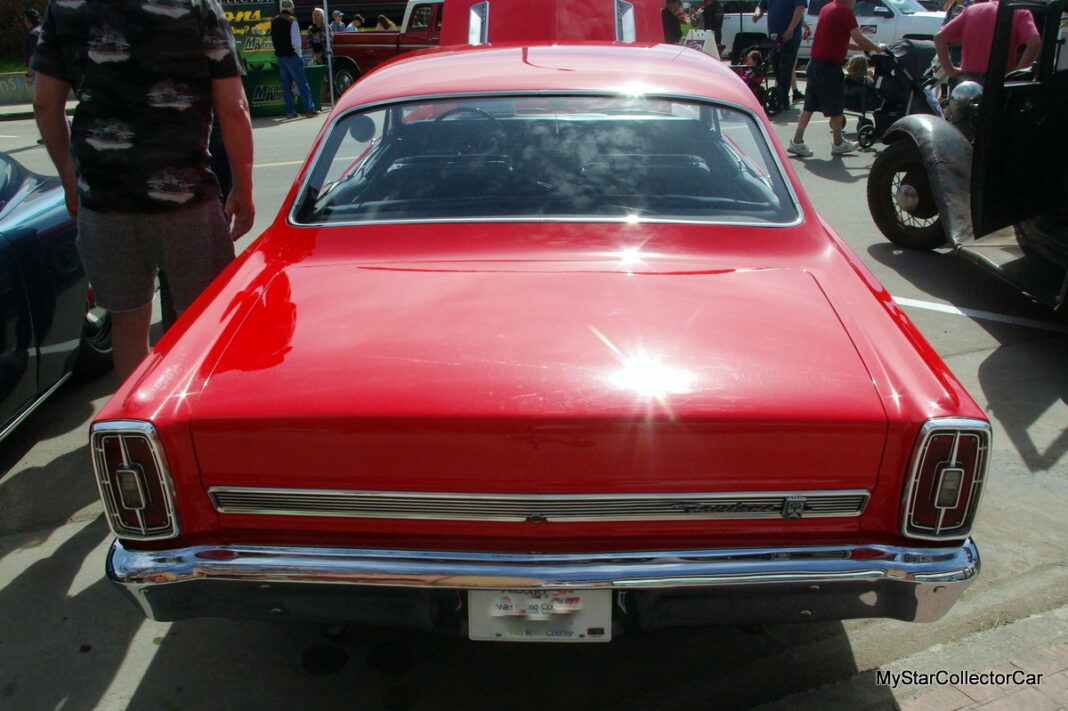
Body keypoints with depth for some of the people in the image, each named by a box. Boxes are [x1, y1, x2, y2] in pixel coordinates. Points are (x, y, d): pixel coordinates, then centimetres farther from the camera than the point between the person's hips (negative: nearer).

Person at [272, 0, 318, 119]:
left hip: (279, 56, 7)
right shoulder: (292, 21, -12)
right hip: (291, 56, -7)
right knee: (302, 83, -2)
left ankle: (290, 111, 7)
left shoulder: (274, 21, 11)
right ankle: (309, 109, -4)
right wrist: (299, 55, -6)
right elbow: (296, 41, -15)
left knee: (286, 85, 9)